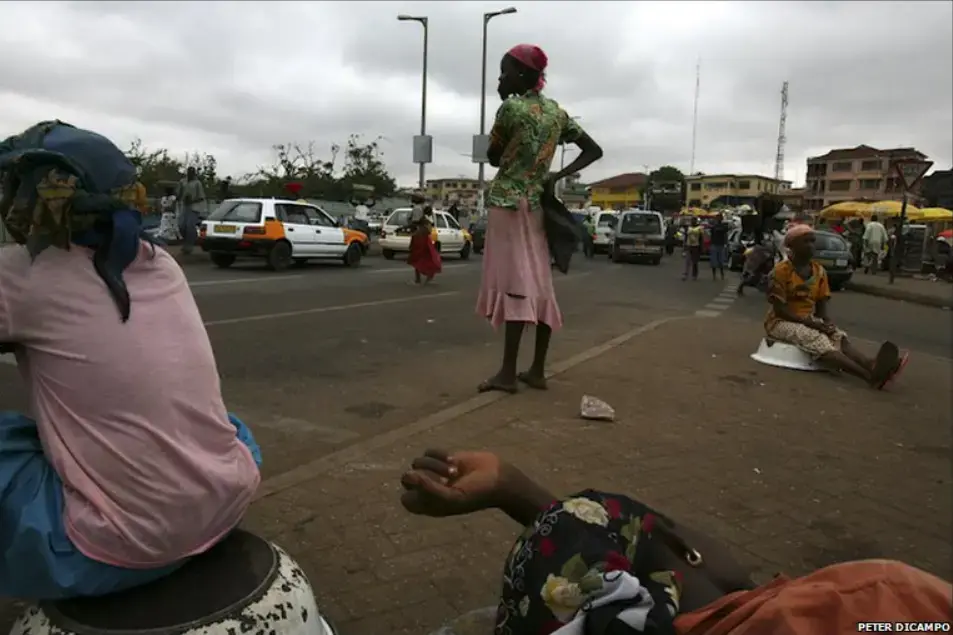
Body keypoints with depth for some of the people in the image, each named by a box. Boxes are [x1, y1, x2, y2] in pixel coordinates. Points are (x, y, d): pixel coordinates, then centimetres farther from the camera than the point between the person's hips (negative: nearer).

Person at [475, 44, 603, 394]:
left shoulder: (511, 107, -7)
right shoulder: (557, 111, 13)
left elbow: (493, 157, 3)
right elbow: (594, 150, 14)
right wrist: (557, 176, 2)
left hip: (508, 202, -7)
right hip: (538, 204, 7)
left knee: (513, 283, -10)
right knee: (539, 284, 5)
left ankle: (508, 372, -8)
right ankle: (537, 370, 10)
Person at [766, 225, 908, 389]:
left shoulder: (819, 271, 8)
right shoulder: (782, 271, -12)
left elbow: (821, 304, 10)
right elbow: (779, 309, -16)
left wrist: (826, 320, -13)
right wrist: (809, 323, -22)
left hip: (809, 320, 7)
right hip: (782, 322, -7)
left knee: (839, 337, -24)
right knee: (816, 340, -34)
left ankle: (871, 365, -54)